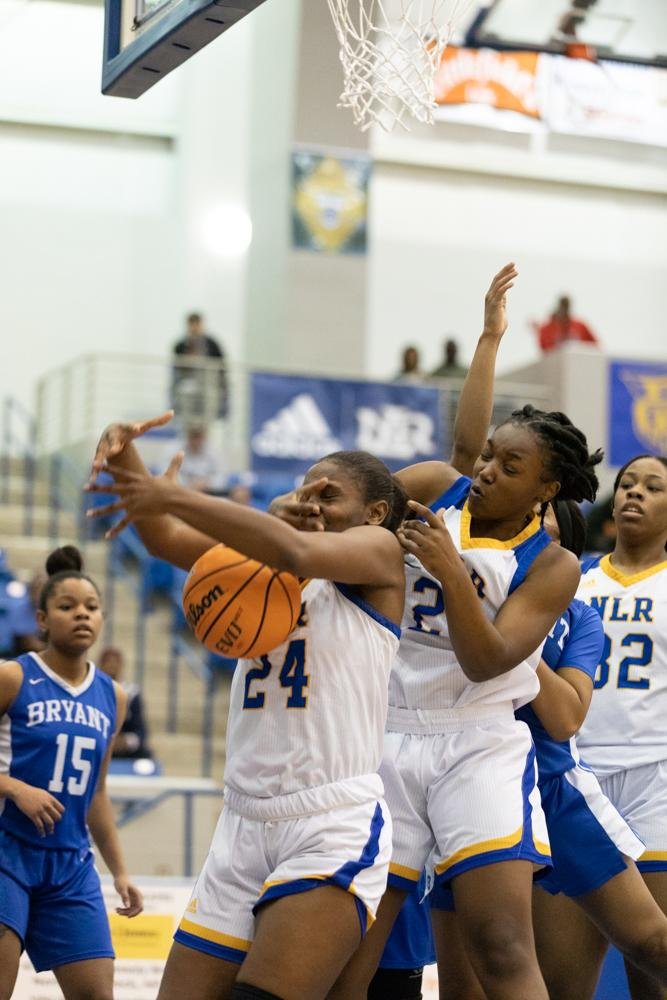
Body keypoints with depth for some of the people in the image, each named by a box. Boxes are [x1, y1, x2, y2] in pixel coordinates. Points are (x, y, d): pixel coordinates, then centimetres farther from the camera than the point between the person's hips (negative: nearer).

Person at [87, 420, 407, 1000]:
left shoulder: (379, 550, 2)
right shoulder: (264, 565, 19)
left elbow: (298, 552, -18)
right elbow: (165, 537, 8)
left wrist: (175, 497, -19)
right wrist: (125, 461, -10)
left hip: (335, 828, -6)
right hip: (244, 826, 7)